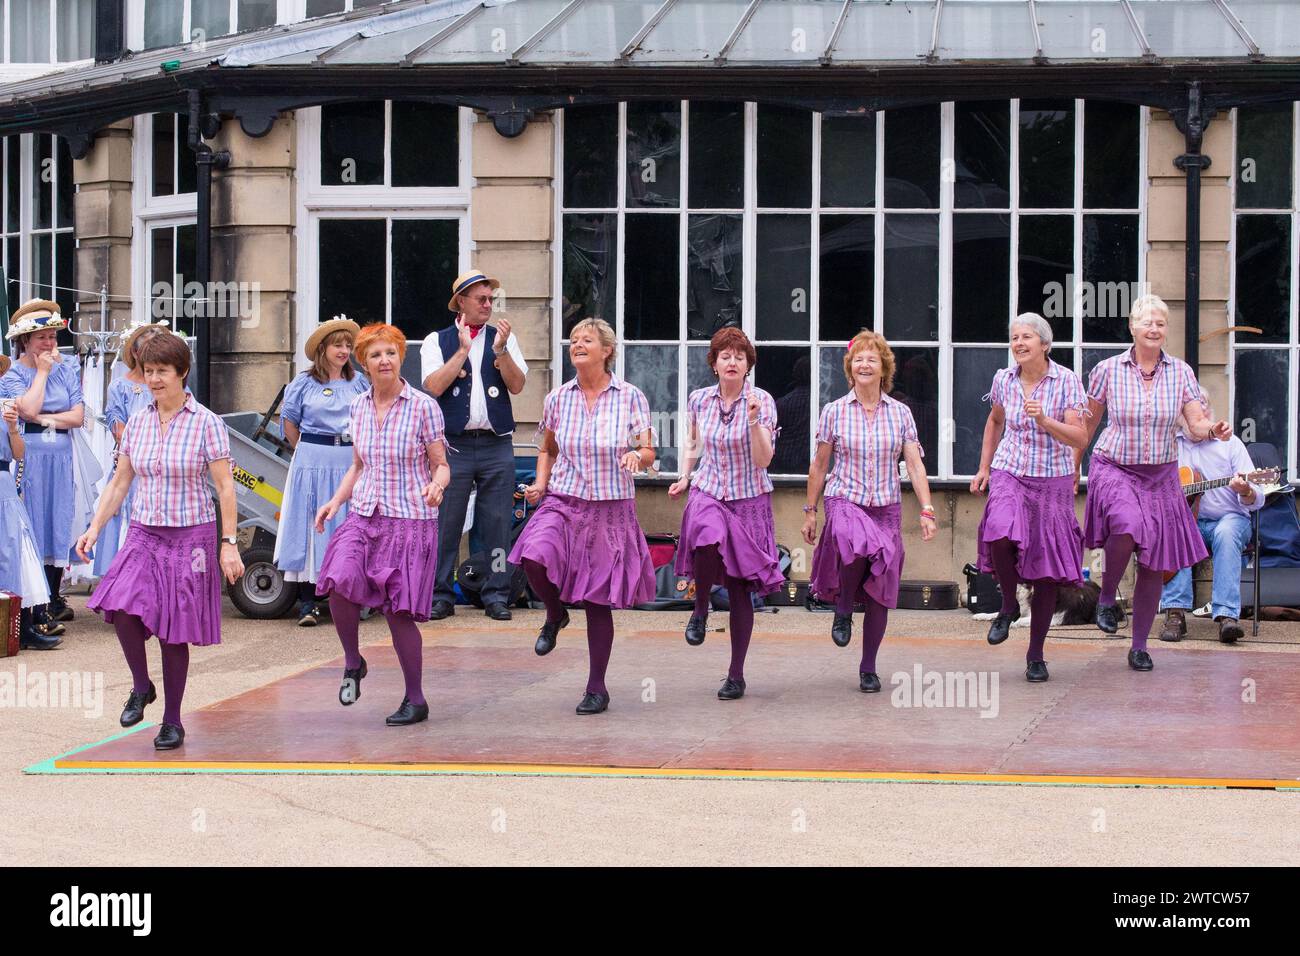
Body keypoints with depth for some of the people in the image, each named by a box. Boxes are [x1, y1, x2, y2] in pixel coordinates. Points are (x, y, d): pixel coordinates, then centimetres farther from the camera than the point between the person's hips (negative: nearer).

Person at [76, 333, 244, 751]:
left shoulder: (206, 423, -7)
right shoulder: (137, 423, 7)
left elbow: (225, 487, -7)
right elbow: (119, 483, 13)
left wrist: (229, 544, -12)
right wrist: (94, 528, 4)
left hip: (190, 537, -3)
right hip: (143, 535, 3)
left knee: (174, 631, 0)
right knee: (121, 607, -20)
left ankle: (172, 721, 15)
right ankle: (141, 687, 5)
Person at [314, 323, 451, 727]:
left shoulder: (423, 407, -5)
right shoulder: (358, 408, 9)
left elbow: (441, 466, -2)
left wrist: (436, 486, -24)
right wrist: (336, 501, 5)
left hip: (410, 519, -4)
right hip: (364, 515, 4)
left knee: (399, 611, -3)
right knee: (339, 583, -21)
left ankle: (415, 700, 13)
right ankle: (353, 663, 4)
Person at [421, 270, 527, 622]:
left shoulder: (505, 338, 13)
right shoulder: (437, 341, 8)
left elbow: (517, 385, 1)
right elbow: (434, 386, -7)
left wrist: (500, 350, -13)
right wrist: (464, 349, -9)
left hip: (497, 445, 2)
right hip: (454, 445, -2)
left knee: (497, 524, 2)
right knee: (446, 523, -2)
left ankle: (496, 596, 8)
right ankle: (441, 596, 4)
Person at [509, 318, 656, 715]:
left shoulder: (630, 397, -1)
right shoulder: (558, 399, 5)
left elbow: (649, 454, 1)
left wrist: (636, 455, -22)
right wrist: (541, 483, 2)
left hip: (610, 509, -1)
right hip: (563, 503, 1)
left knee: (599, 601, 2)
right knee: (534, 559, -28)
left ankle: (597, 688, 18)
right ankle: (555, 615, 5)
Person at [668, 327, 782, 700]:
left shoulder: (762, 401, -8)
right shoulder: (699, 400, 3)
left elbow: (763, 460, -16)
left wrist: (754, 419, -28)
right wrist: (684, 478, 7)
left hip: (749, 500, -1)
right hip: (708, 493, 1)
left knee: (740, 589, 1)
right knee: (708, 539, -35)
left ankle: (736, 676, 12)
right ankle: (700, 609, -7)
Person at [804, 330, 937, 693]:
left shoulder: (900, 413, 5)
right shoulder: (835, 412, 2)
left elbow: (914, 464, 2)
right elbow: (819, 465, 8)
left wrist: (927, 510, -8)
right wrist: (810, 511, 8)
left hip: (887, 509, 2)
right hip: (845, 502, -2)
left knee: (880, 594, 2)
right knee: (858, 545, -36)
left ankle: (868, 668, 17)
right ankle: (842, 609, -8)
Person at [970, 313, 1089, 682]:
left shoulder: (1066, 381, -7)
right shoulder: (1004, 380, 3)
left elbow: (1079, 438, -12)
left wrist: (1044, 420, -26)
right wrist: (984, 467, 19)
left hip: (1052, 481, -1)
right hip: (1009, 475, 1)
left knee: (1047, 570, 2)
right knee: (1000, 535, -29)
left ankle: (1036, 655, 14)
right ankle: (1009, 605, 0)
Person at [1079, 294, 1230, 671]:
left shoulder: (1180, 372, 0)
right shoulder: (1108, 370, -3)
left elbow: (1198, 424, -5)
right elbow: (1088, 425, 7)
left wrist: (1214, 430, -27)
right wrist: (1073, 469, 12)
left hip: (1160, 476, 3)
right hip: (1114, 469, -3)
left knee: (1153, 566, 4)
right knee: (1127, 527, -33)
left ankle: (1139, 646, 18)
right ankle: (1106, 596, -7)